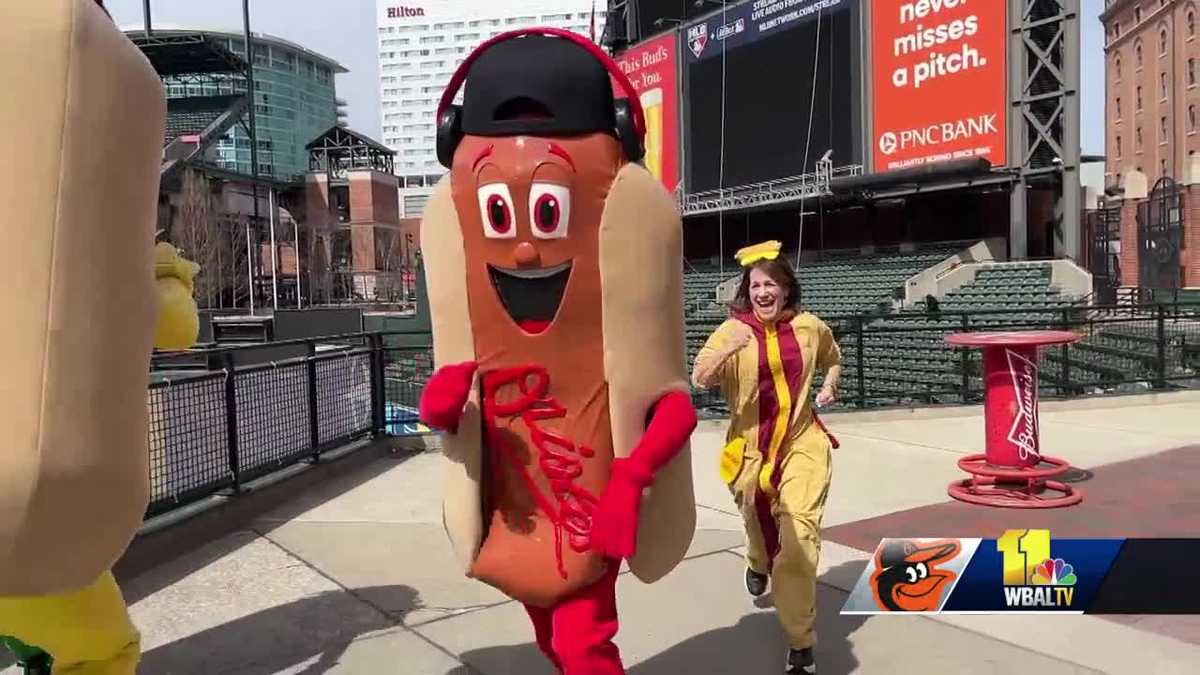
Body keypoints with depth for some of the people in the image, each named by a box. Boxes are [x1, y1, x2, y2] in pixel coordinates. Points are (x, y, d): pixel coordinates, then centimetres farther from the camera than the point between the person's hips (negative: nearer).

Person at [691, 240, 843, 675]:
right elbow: (699, 380, -21)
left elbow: (833, 359, 21)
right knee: (759, 526, 19)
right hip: (751, 447, 0)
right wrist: (727, 351, -38)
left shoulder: (809, 327, -1)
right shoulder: (732, 330, -10)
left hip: (802, 442, 0)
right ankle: (758, 564, 59)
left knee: (800, 533, -14)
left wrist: (830, 386, 1)